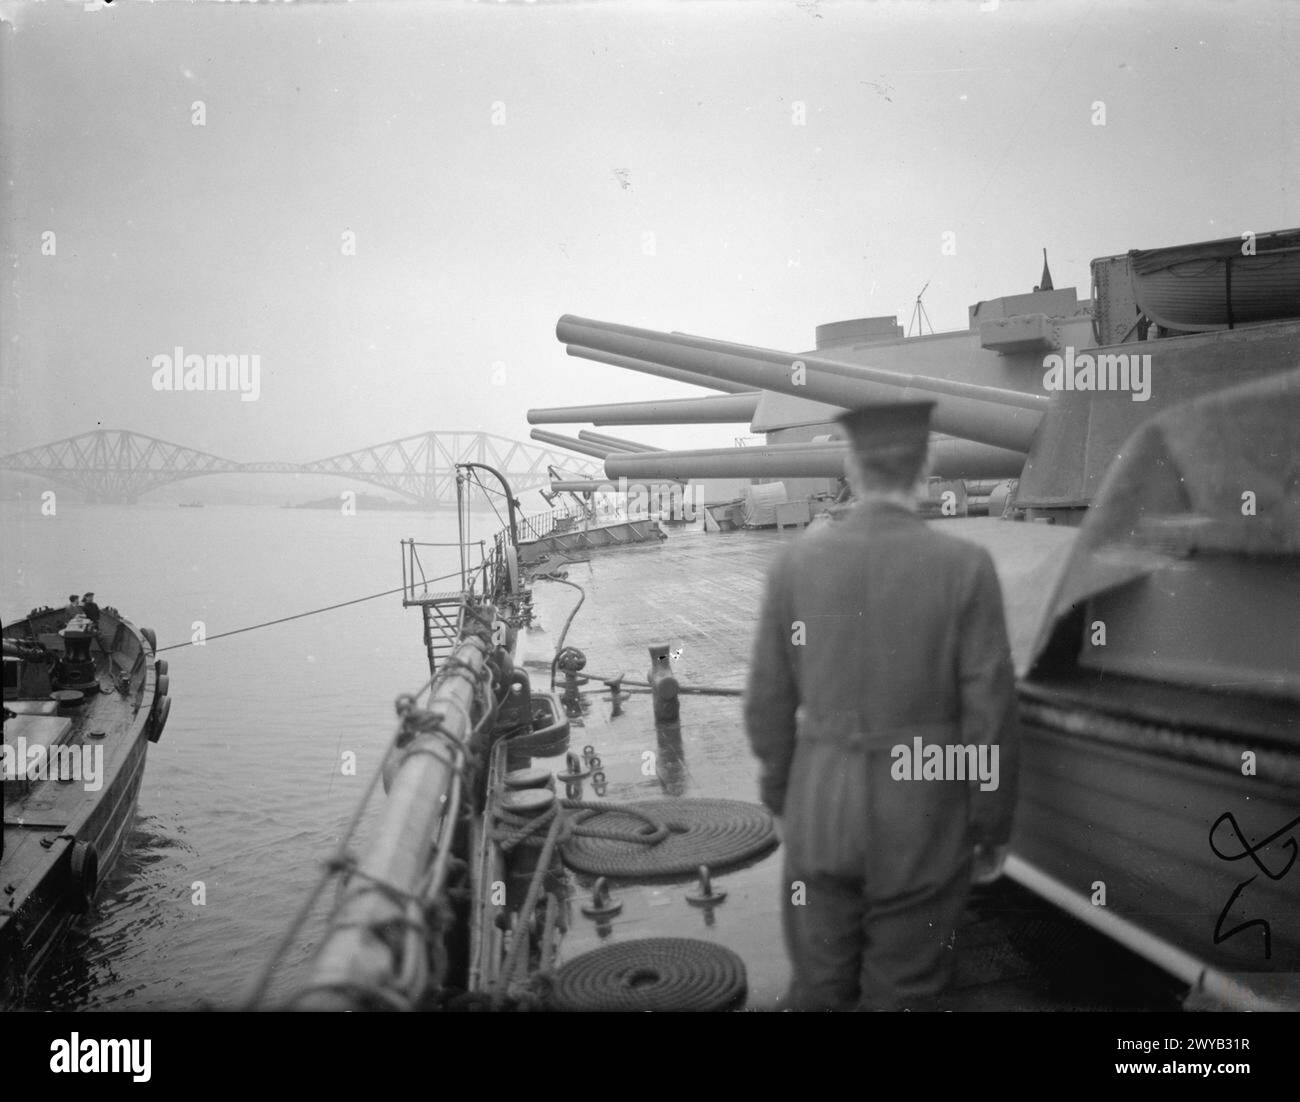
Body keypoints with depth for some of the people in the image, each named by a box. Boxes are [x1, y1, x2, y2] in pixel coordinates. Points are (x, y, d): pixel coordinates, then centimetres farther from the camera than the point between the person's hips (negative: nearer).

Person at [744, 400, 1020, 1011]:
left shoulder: (796, 562, -6)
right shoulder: (965, 566, -12)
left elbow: (769, 702, -1)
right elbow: (988, 712, -10)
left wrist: (780, 799, 14)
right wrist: (992, 826, 3)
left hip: (820, 814, 2)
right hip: (922, 824, -1)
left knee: (820, 988, 18)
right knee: (903, 992, 14)